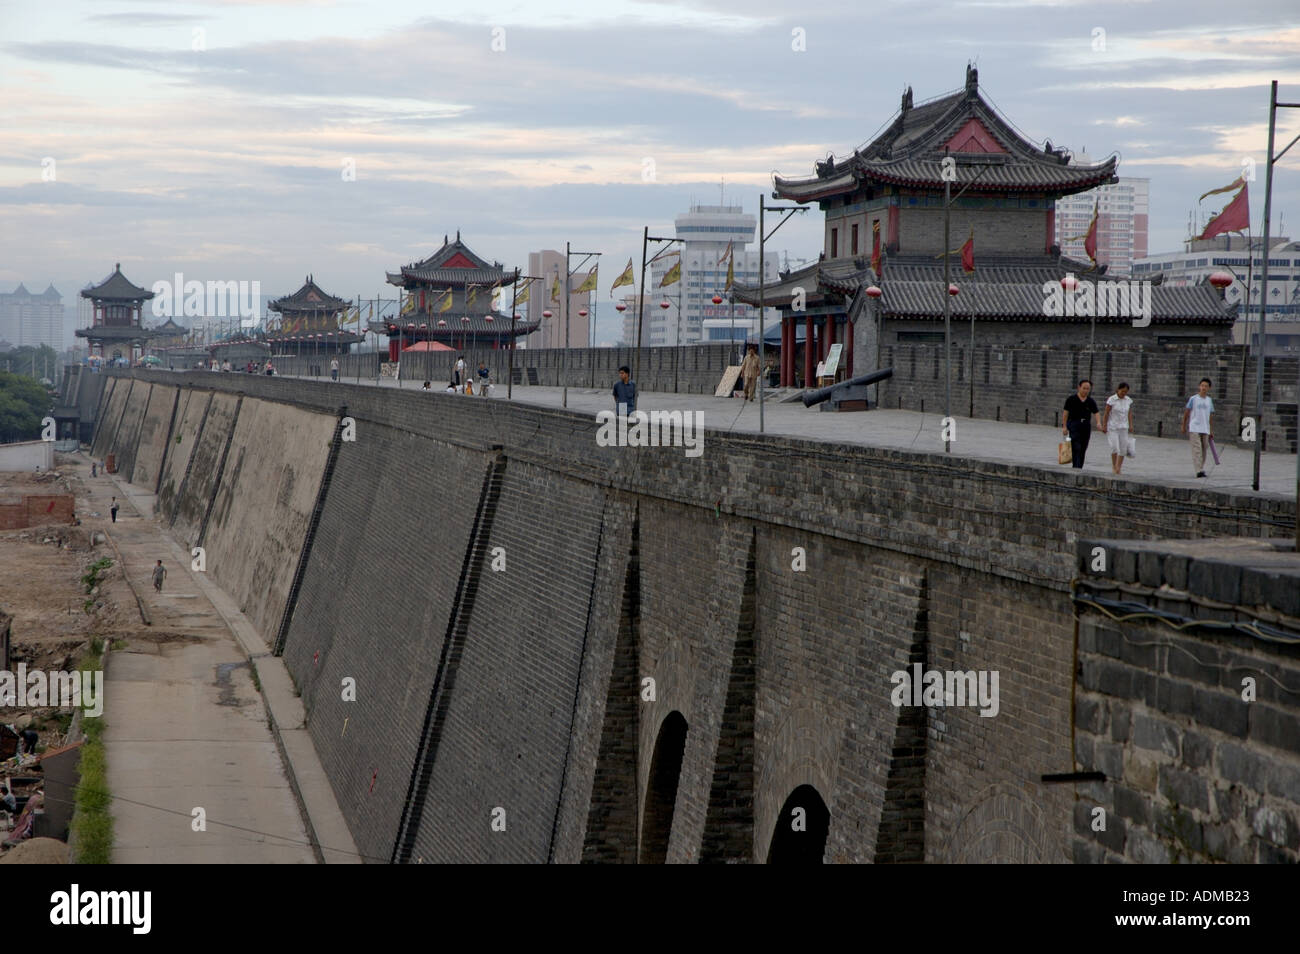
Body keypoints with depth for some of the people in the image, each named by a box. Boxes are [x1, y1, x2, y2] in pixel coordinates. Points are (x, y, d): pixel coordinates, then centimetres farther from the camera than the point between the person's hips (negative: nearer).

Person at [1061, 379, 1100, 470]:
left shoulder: (1091, 402, 8)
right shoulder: (1071, 399, -2)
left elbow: (1095, 413, 3)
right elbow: (1065, 413, -1)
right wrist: (1064, 426, -6)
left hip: (1086, 427, 4)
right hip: (1074, 426, -4)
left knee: (1083, 450, 7)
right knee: (1076, 448, -16)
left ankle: (1079, 468, 15)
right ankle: (1076, 467, -23)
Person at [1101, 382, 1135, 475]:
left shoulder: (1128, 400, 3)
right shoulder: (1111, 400, -10)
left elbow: (1130, 414, 11)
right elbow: (1106, 414, -7)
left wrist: (1131, 426, 5)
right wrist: (1104, 426, -7)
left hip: (1123, 428, 4)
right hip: (1112, 427, -4)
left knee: (1123, 449, 1)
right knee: (1114, 448, -14)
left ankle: (1118, 468, 11)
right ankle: (1114, 465, 7)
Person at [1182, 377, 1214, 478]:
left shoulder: (1209, 400, 10)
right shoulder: (1193, 399, -2)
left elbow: (1211, 416, 14)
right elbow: (1186, 413, 5)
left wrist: (1211, 431, 12)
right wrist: (1184, 427, 5)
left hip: (1205, 429, 4)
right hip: (1194, 428, -4)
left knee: (1204, 450, 7)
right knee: (1197, 449, -12)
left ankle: (1201, 469, 19)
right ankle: (1199, 471, -18)